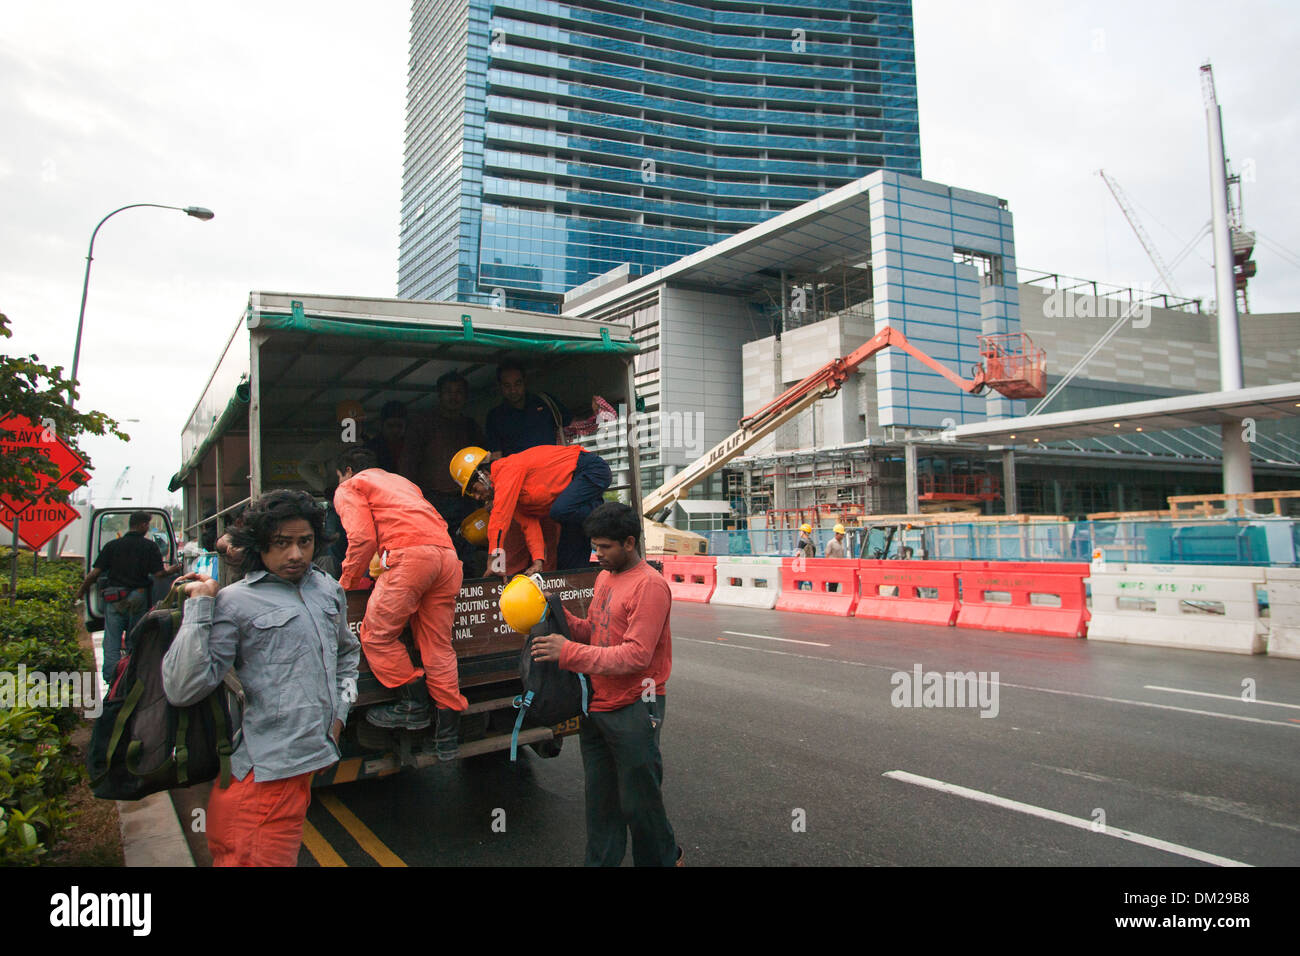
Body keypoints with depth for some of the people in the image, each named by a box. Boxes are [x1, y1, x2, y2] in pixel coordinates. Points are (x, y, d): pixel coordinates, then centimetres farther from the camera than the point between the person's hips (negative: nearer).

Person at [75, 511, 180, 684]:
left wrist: (81, 591, 15)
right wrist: (172, 570, 14)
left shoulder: (112, 545, 2)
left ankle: (112, 679, 1)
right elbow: (159, 573, -7)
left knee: (112, 642, 6)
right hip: (139, 597, 0)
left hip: (114, 597, 0)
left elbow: (95, 573, -1)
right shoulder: (150, 546, -2)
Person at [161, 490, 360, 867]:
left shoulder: (328, 589, 12)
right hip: (263, 774, -6)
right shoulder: (234, 603, -8)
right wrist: (199, 606, -17)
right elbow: (182, 690, -17)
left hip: (311, 757, 6)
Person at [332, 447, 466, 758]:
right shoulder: (400, 481, 38)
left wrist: (348, 582, 13)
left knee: (377, 635, 7)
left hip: (409, 555, -7)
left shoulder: (349, 488, 17)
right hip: (448, 556, 7)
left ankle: (414, 706, 7)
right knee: (437, 645, 10)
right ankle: (448, 733, 11)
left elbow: (363, 539, 0)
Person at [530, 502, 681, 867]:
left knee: (638, 802, 7)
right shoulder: (604, 577, 12)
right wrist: (562, 618, -3)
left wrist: (569, 653, -23)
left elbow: (636, 655, -23)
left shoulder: (649, 584, -17)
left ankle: (664, 859, 31)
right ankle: (600, 861, 33)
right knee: (600, 800, 17)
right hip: (597, 706, 8)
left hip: (633, 710, -7)